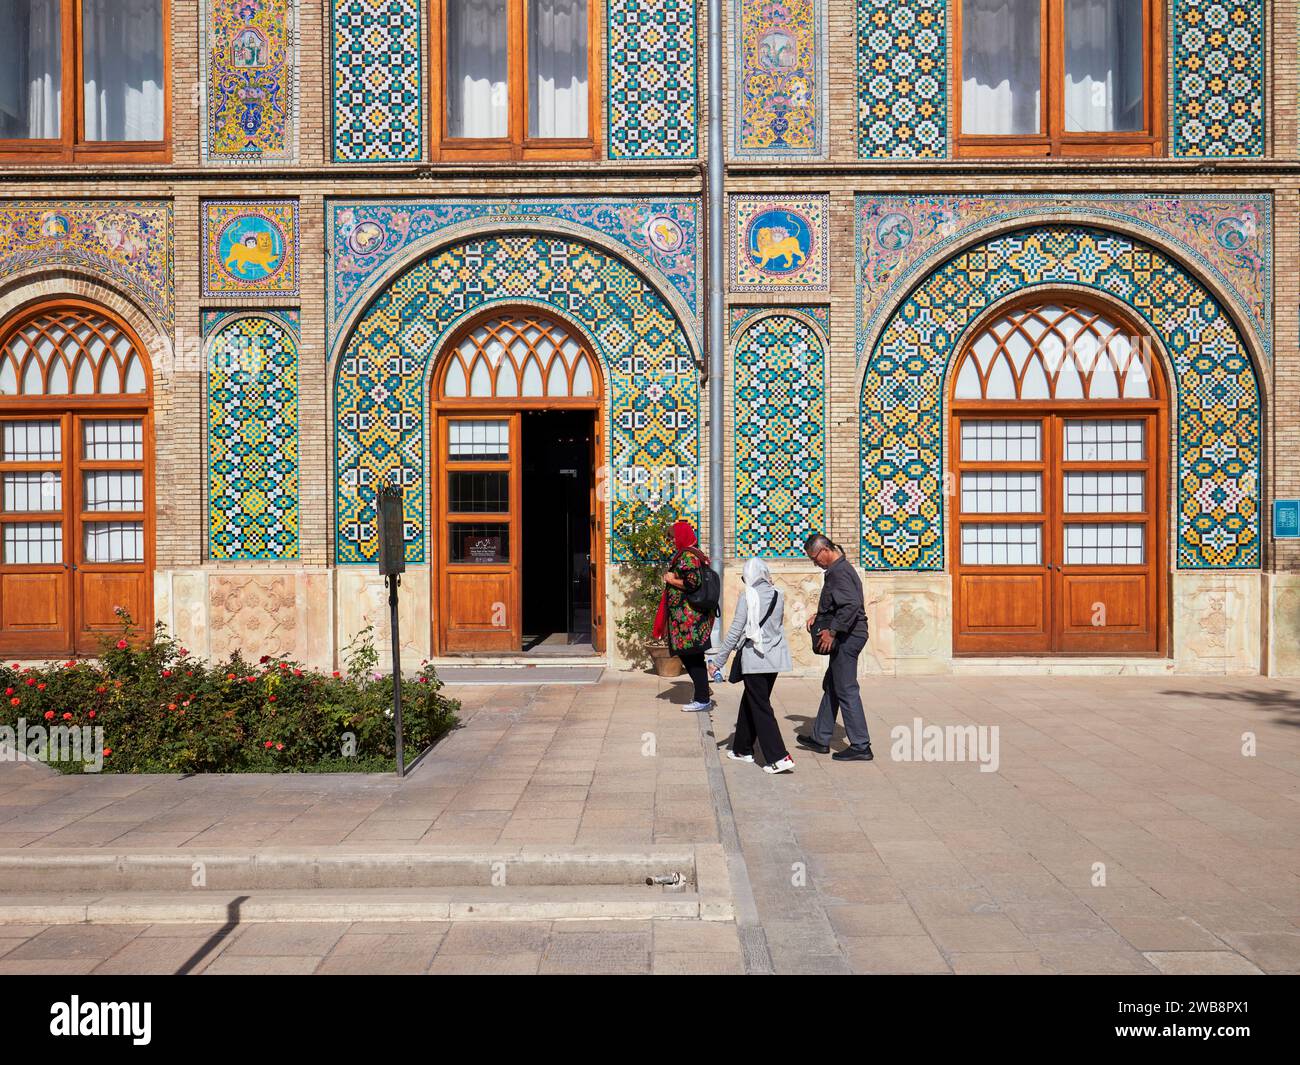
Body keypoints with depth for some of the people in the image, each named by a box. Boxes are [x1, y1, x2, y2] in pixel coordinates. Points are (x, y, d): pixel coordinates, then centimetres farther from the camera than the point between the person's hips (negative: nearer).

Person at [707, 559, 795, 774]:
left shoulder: (747, 598, -12)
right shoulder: (778, 596, 3)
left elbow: (735, 632, -11)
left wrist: (718, 660, -4)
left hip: (754, 659, -6)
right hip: (774, 659, 6)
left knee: (761, 708, -1)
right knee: (750, 702, 19)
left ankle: (779, 758, -7)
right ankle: (743, 749, 29)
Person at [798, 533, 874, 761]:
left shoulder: (839, 572, -17)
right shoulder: (840, 568, 16)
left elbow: (852, 605, -28)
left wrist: (832, 632, -24)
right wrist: (819, 616, 12)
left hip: (846, 638, -11)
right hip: (846, 637, 11)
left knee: (846, 691, -5)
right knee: (831, 686, 17)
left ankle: (861, 746, 0)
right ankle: (820, 738, 26)